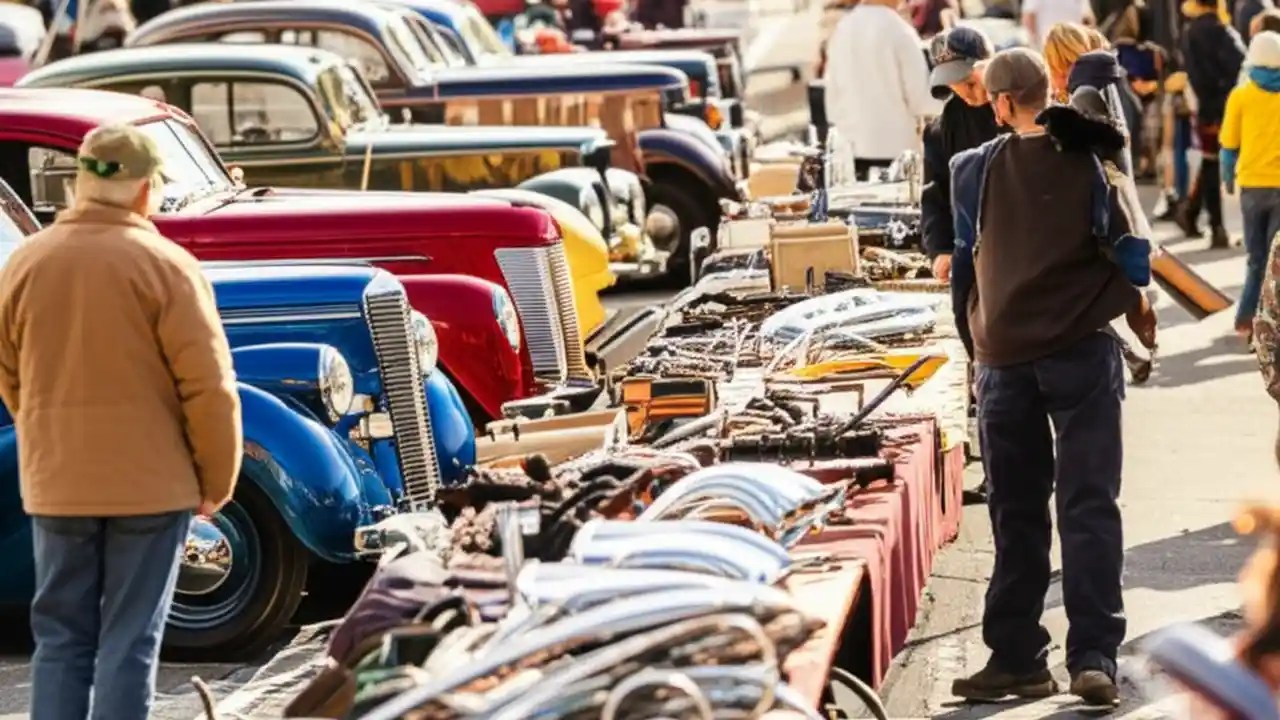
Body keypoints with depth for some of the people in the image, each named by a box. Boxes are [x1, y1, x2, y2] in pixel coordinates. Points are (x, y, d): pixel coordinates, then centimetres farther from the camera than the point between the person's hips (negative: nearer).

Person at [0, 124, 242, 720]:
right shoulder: (166, 265, -12)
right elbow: (208, 387, -12)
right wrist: (217, 480, 0)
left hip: (55, 484, 4)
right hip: (149, 483, -4)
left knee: (60, 638, 12)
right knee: (129, 643, 2)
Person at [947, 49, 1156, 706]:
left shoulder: (974, 170, -1)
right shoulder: (1091, 161, -3)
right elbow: (1130, 253, 0)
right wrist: (1141, 318, 18)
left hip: (1004, 359, 1)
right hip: (1083, 352, -1)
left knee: (1016, 514, 8)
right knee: (1089, 505, -1)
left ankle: (1017, 658, 10)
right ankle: (1093, 658, -7)